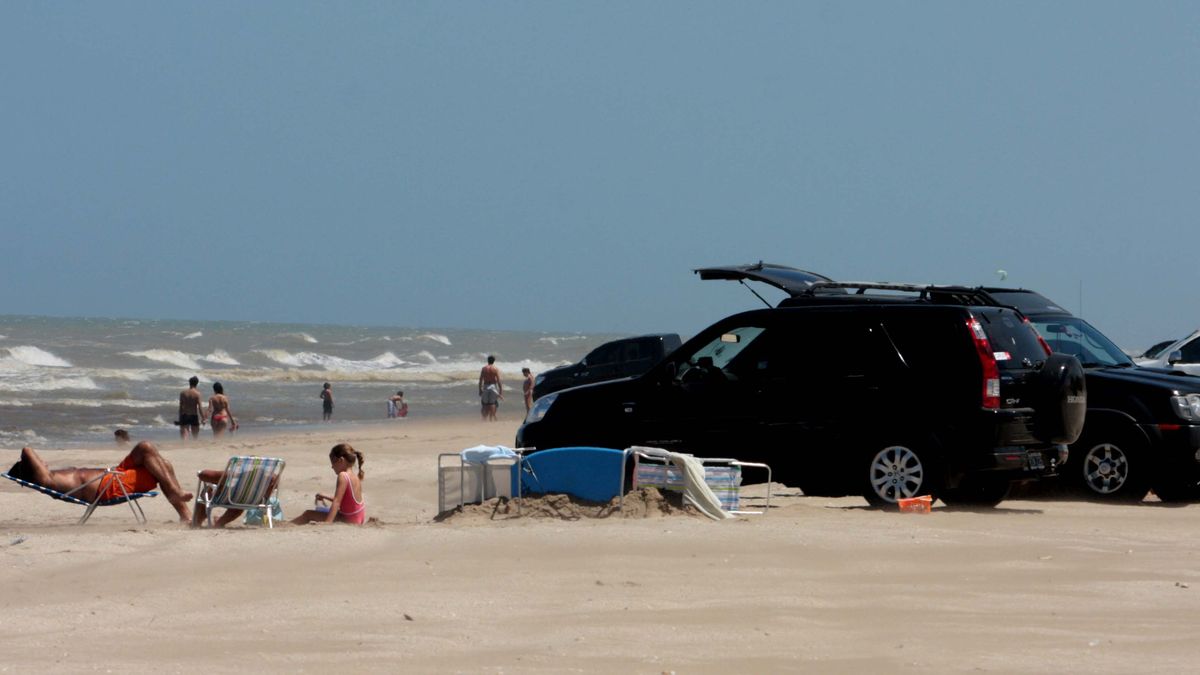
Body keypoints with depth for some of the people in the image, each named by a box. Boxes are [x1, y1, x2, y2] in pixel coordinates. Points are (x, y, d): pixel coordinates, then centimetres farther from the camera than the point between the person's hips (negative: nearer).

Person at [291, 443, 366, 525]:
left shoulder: (343, 476, -18)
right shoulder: (356, 478, 8)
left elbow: (337, 502, -25)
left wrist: (327, 522, -29)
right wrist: (325, 497, 26)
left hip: (348, 520, -9)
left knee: (308, 514, -5)